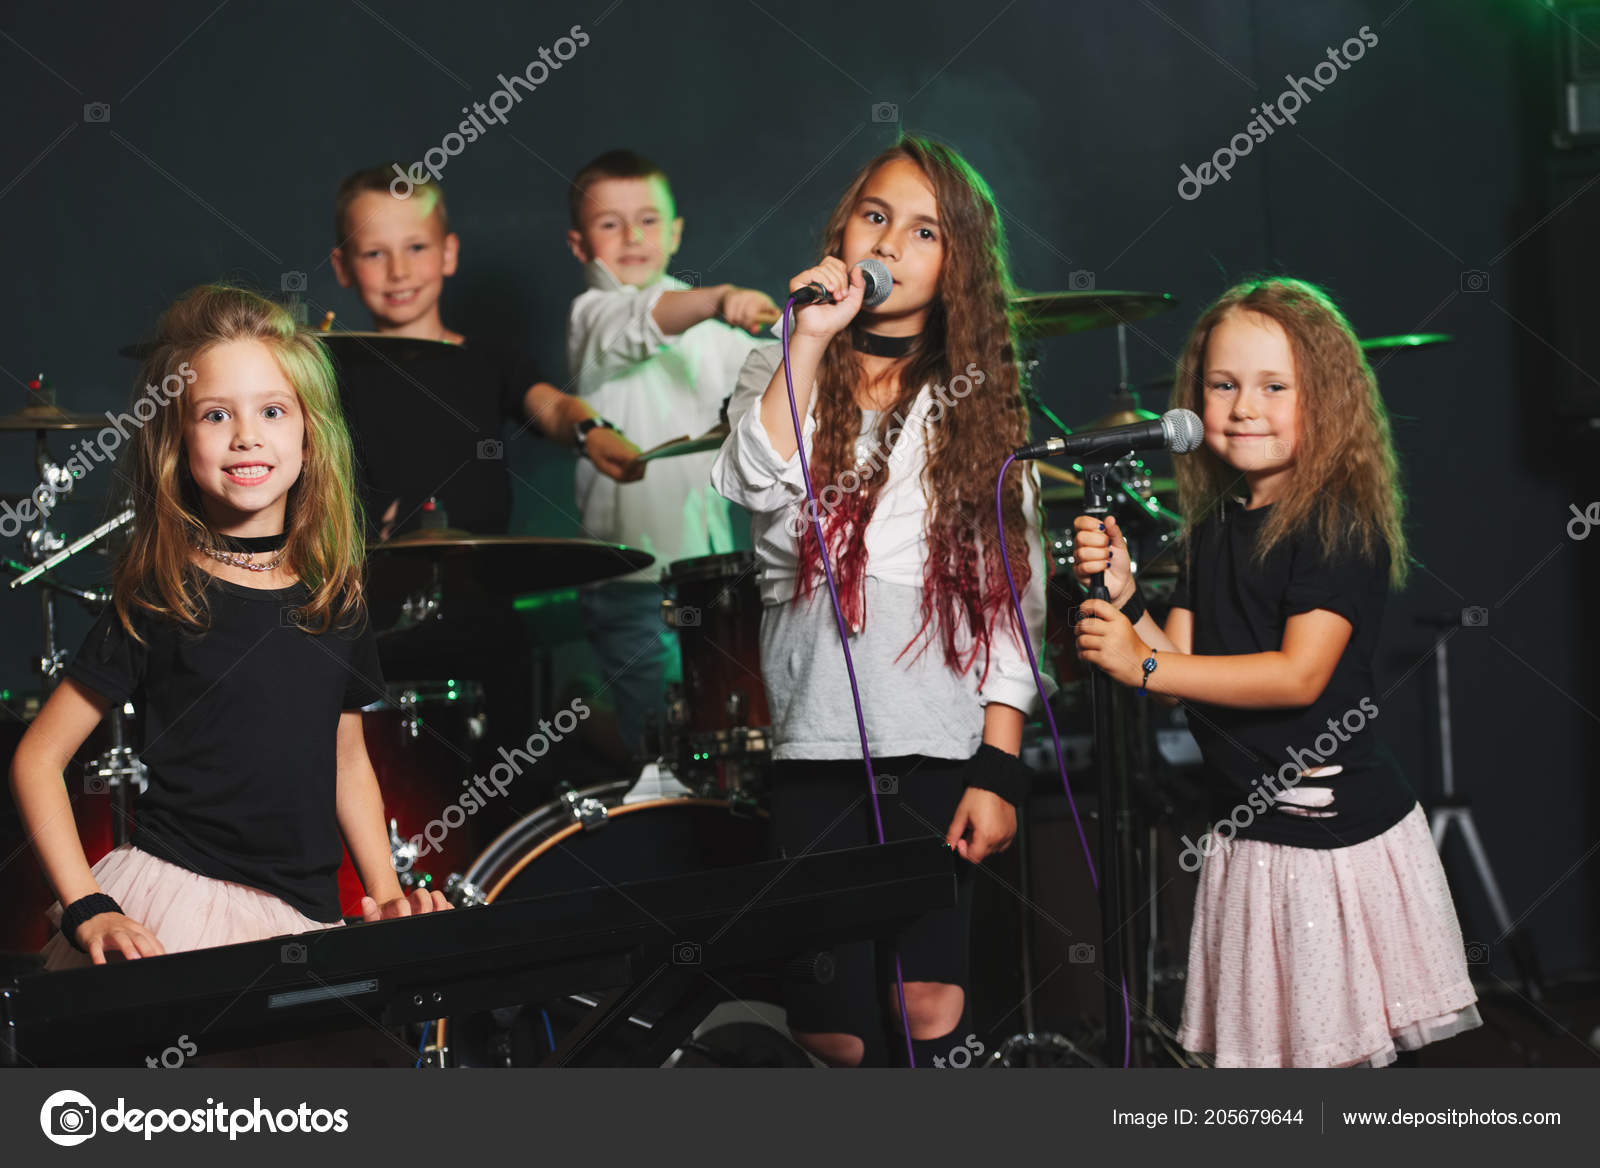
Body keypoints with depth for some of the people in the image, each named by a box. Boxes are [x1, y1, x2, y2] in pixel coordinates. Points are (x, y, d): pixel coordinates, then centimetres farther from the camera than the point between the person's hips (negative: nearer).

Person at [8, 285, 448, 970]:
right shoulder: (156, 601, -5)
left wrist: (388, 896, 7)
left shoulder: (335, 600, 8)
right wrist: (88, 909, -12)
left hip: (300, 916, 4)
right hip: (167, 896, -4)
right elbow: (37, 759, -2)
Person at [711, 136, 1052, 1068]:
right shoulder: (782, 374, 12)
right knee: (831, 1029, -3)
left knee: (932, 1006, -11)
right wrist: (813, 338, -12)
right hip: (820, 746, 0)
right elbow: (759, 484, -12)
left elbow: (1012, 600, 5)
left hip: (944, 748, 0)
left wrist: (998, 768, -3)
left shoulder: (983, 404, 12)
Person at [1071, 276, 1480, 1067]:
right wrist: (1121, 593, -10)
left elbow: (1300, 674, -21)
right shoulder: (1213, 527, 10)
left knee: (1332, 1047, 1)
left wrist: (1143, 665, -19)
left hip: (1335, 831, -7)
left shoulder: (1339, 521, -13)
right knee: (1260, 1044, 13)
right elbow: (1180, 671, 7)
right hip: (1246, 830, 7)